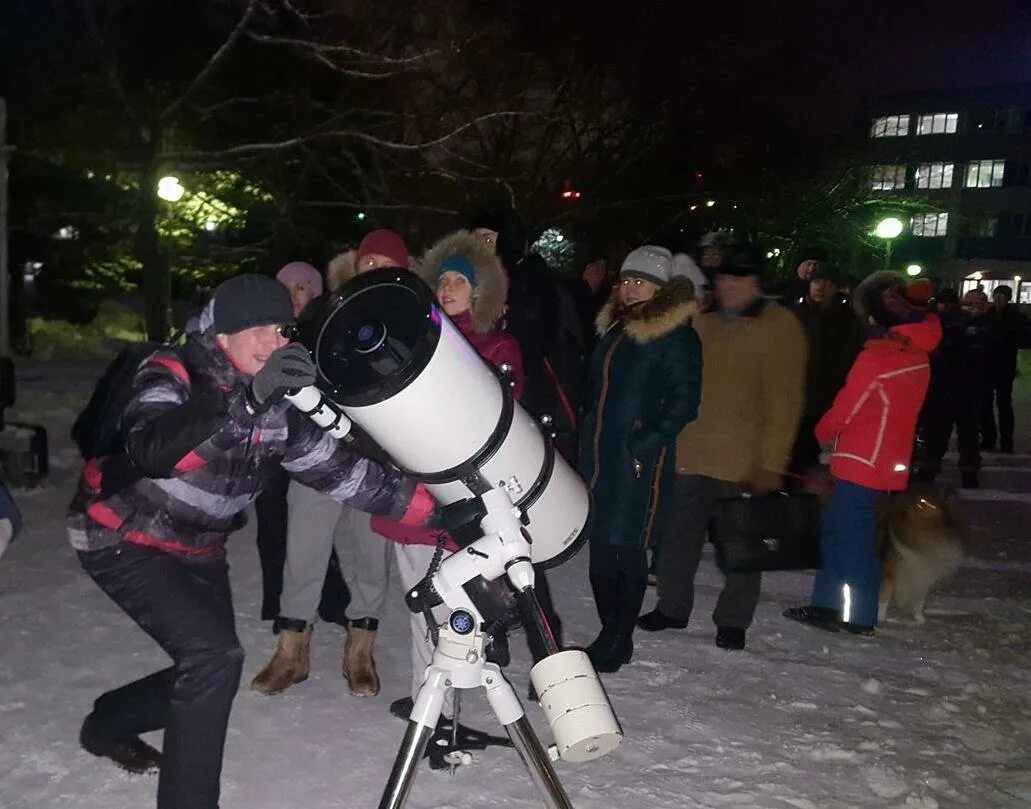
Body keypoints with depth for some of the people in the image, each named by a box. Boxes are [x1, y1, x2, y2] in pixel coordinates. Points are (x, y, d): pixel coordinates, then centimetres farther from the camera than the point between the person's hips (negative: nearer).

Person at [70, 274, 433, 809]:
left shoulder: (275, 406, -6)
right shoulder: (172, 373, -22)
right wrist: (245, 401, -55)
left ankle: (108, 725, 41)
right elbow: (151, 451, -42)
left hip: (197, 550, 7)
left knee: (207, 668, 14)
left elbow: (339, 467, -6)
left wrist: (434, 507, -14)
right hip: (124, 538, -7)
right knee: (213, 657, -23)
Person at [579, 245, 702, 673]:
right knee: (600, 546, 11)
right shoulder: (615, 327, 17)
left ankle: (620, 638, 10)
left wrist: (647, 443, -18)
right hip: (599, 455, 8)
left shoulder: (676, 335, -7)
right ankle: (609, 631, 24)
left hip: (640, 460, -8)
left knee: (628, 548, -3)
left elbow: (683, 400, -12)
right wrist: (587, 440, 17)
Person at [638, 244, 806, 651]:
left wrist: (771, 463, -16)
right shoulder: (704, 322, 13)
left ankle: (733, 621, 21)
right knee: (678, 536, 12)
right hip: (691, 455, 5)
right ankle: (671, 607, 27)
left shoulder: (779, 327, -5)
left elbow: (784, 401, -11)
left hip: (744, 463, -5)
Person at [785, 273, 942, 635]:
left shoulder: (876, 357, -18)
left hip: (862, 462, -8)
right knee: (835, 529, 15)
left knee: (853, 537, 1)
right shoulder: (918, 356, 8)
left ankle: (860, 617, 9)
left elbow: (847, 406, -11)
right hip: (890, 462, 8)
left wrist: (824, 433, 8)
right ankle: (828, 604, 22)